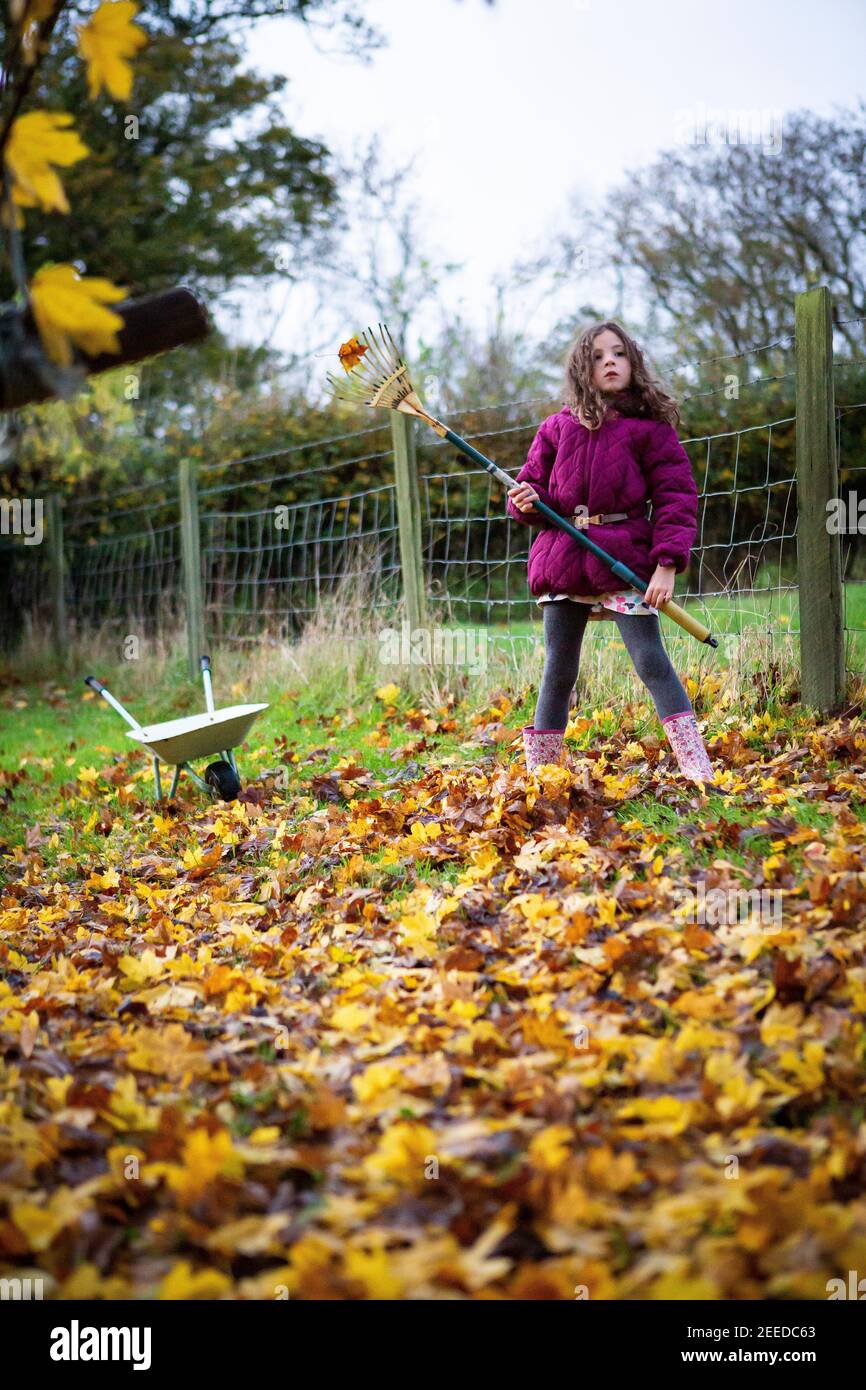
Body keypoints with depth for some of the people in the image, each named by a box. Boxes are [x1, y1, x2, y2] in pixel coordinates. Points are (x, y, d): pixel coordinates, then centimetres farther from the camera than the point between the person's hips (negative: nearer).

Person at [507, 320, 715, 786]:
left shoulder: (650, 428, 1)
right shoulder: (557, 428, 10)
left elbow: (677, 497, -3)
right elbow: (530, 484, 18)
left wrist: (667, 565, -13)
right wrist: (525, 501, -7)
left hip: (627, 560, -3)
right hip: (564, 562, 3)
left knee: (651, 660, -10)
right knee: (558, 672, 8)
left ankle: (698, 770, -8)